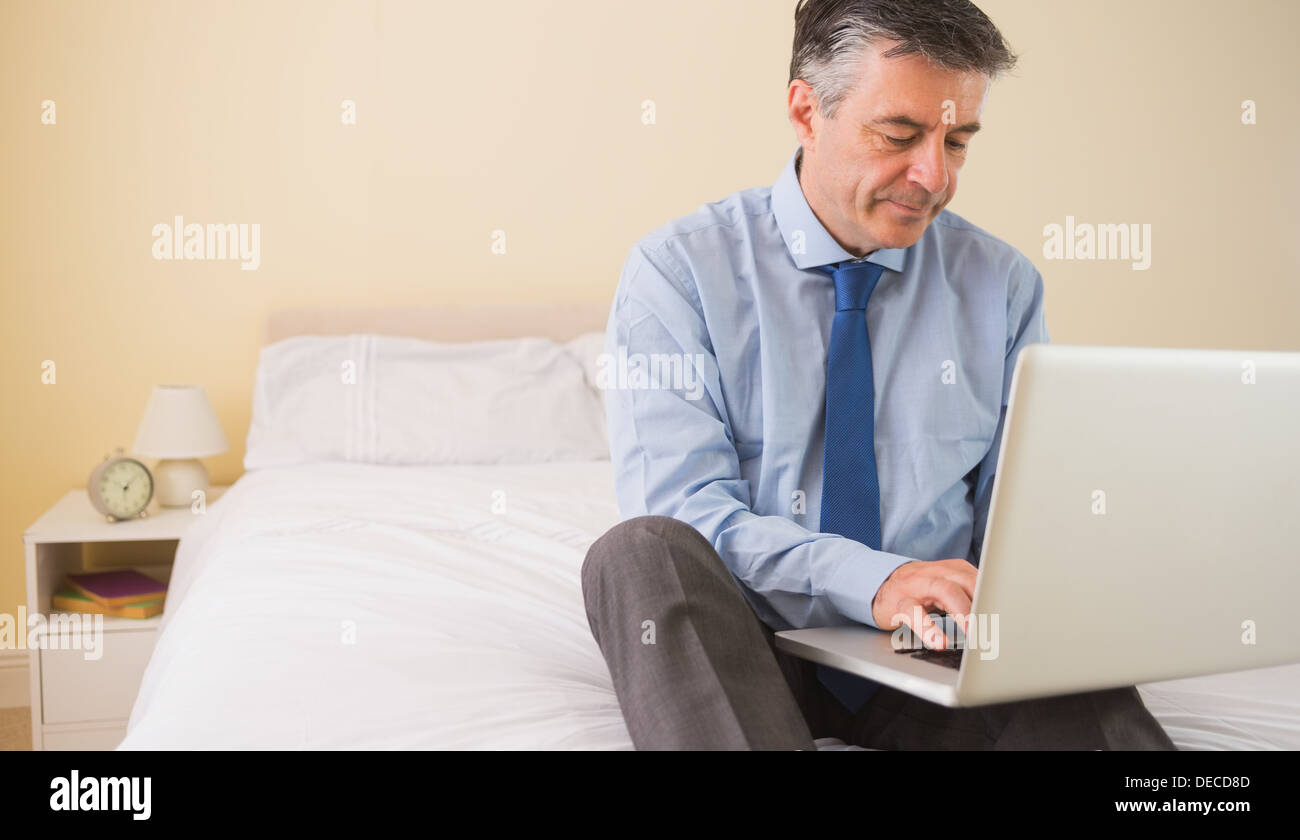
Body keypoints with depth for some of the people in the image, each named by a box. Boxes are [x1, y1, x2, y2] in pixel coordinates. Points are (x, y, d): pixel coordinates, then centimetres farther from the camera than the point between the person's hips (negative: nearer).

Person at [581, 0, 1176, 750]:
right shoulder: (679, 269, -5)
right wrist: (873, 578, -31)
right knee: (643, 553, -34)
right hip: (740, 648, 1)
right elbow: (679, 508, -15)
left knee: (1101, 715, -33)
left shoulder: (1003, 284, 5)